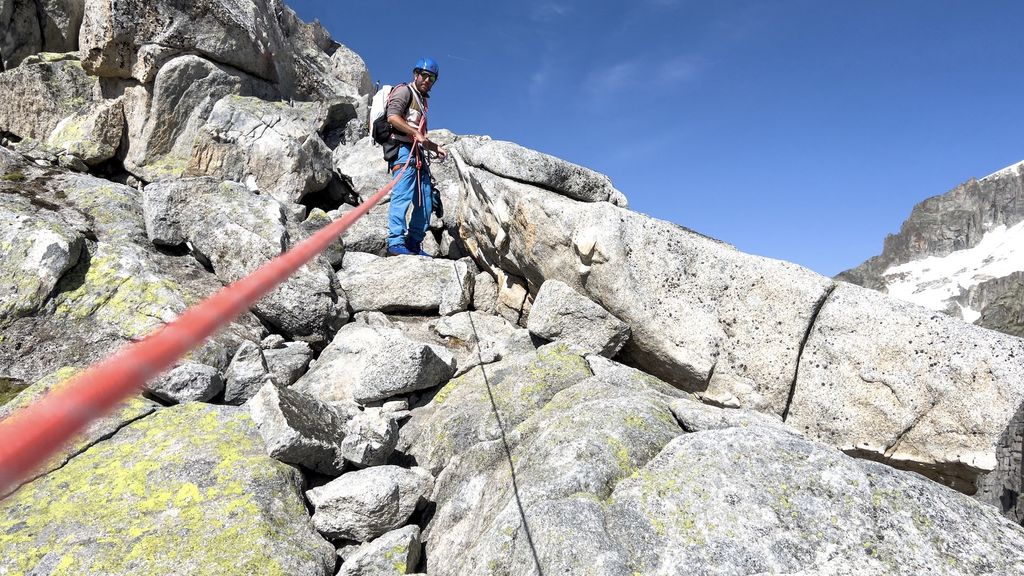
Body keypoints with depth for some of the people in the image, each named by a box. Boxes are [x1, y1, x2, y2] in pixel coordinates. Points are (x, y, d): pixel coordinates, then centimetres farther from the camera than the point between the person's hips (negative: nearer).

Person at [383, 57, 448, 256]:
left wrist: (435, 147, 18)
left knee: (426, 201, 4)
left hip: (418, 155, 9)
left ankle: (414, 243, 7)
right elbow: (392, 117, -14)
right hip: (403, 149, -9)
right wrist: (416, 133, -15)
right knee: (402, 195, -20)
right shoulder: (404, 91, 4)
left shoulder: (422, 101, 31)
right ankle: (395, 243, -26)